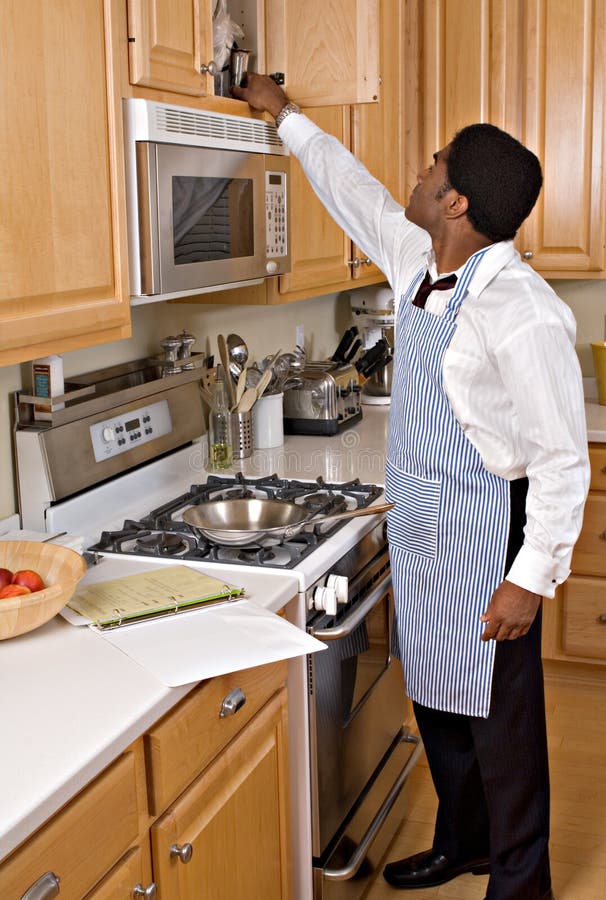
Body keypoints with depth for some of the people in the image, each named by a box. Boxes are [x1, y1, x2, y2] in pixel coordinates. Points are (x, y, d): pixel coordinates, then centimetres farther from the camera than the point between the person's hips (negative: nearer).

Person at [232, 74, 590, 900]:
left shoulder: (524, 314, -23)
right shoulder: (418, 264, 1)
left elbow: (563, 460, -20)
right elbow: (354, 190, 18)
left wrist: (532, 577, -20)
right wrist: (286, 117, 27)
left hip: (483, 533, -8)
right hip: (418, 525, 8)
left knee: (498, 714, 6)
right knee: (436, 695, 21)